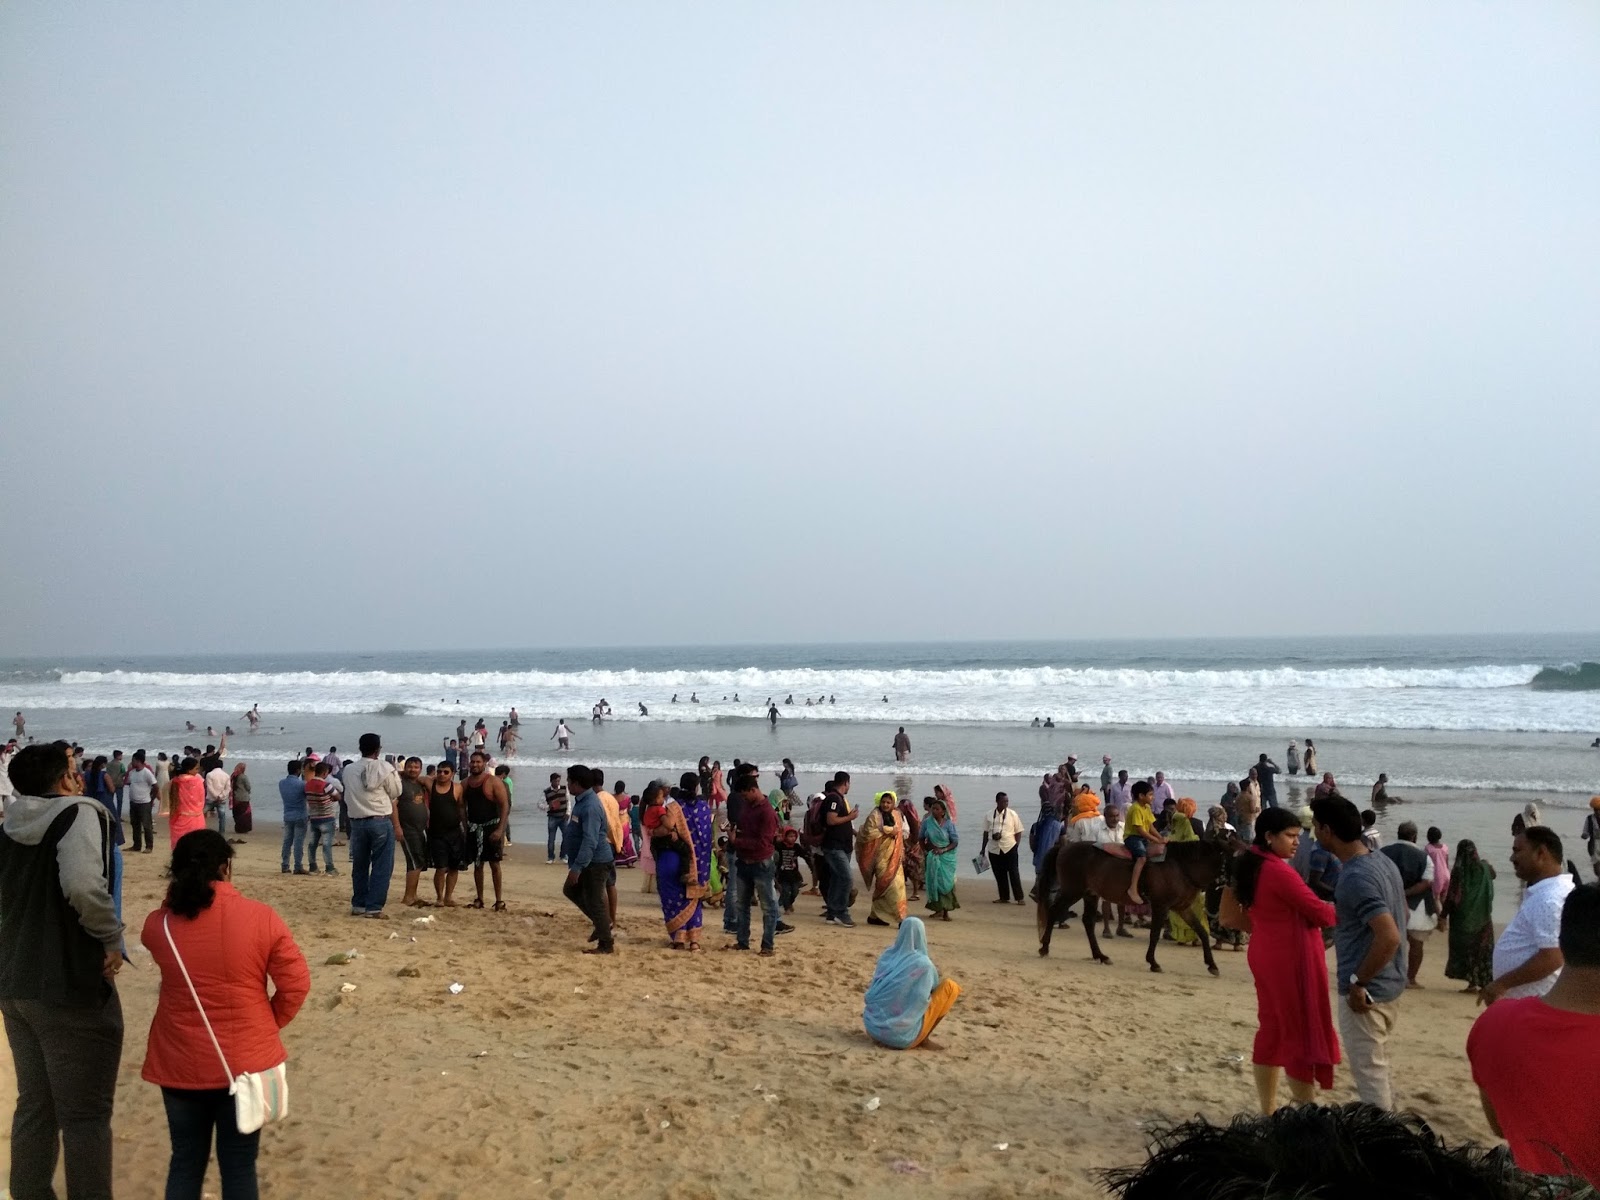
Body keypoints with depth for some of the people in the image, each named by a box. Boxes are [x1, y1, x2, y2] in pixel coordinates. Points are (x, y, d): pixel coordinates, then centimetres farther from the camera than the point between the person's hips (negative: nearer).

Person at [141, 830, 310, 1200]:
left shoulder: (158, 923, -7)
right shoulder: (260, 918, -13)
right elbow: (296, 983, -9)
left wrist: (176, 896, 8)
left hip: (180, 1064, 2)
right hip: (246, 1062, -2)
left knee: (186, 1161, 17)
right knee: (239, 1166, 9)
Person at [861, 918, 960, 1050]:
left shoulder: (887, 956, 5)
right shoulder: (924, 964, -9)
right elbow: (934, 990, 8)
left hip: (873, 1028, 6)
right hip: (903, 1036, -6)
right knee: (950, 986, 4)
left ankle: (880, 1036, 15)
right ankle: (924, 1040, 4)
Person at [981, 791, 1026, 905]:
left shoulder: (1012, 815, -2)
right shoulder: (989, 816, 4)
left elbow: (1018, 832, 1)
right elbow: (986, 833, 11)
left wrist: (1016, 846, -7)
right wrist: (983, 848, 10)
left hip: (1009, 848, -3)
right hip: (994, 849, 3)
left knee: (1013, 873, -2)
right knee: (999, 874, 8)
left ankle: (1019, 898, 2)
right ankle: (1004, 897, 18)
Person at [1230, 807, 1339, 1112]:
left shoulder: (1251, 867, 8)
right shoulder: (1278, 871, -21)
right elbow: (1320, 913, -19)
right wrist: (1337, 909, 4)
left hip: (1266, 955, 9)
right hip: (1290, 960, -9)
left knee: (1271, 1031, 14)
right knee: (1302, 1035, -1)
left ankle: (1269, 1110, 21)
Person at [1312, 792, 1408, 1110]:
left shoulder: (1355, 878, -25)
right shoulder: (1384, 861, 5)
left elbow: (1389, 937, -31)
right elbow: (1400, 916, 18)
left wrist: (1358, 982, -22)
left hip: (1366, 992, -9)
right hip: (1390, 984, 9)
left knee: (1368, 1073, 2)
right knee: (1379, 1067, 22)